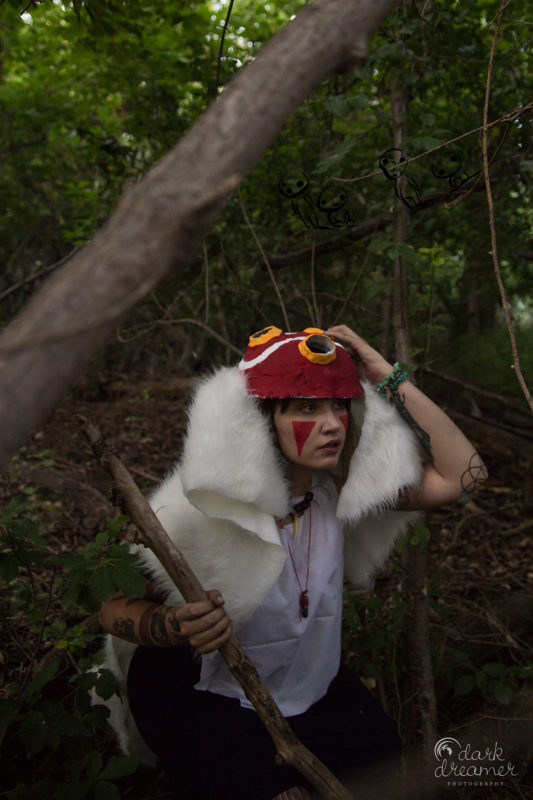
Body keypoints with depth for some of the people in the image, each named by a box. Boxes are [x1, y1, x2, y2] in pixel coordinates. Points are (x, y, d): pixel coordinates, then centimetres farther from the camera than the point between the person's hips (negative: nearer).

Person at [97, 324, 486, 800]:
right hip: (203, 694, -4)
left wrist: (391, 380, -25)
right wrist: (179, 627, -41)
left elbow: (463, 472, -18)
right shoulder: (200, 511, -30)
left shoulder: (339, 486, -17)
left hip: (312, 684, 4)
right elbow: (115, 608, -19)